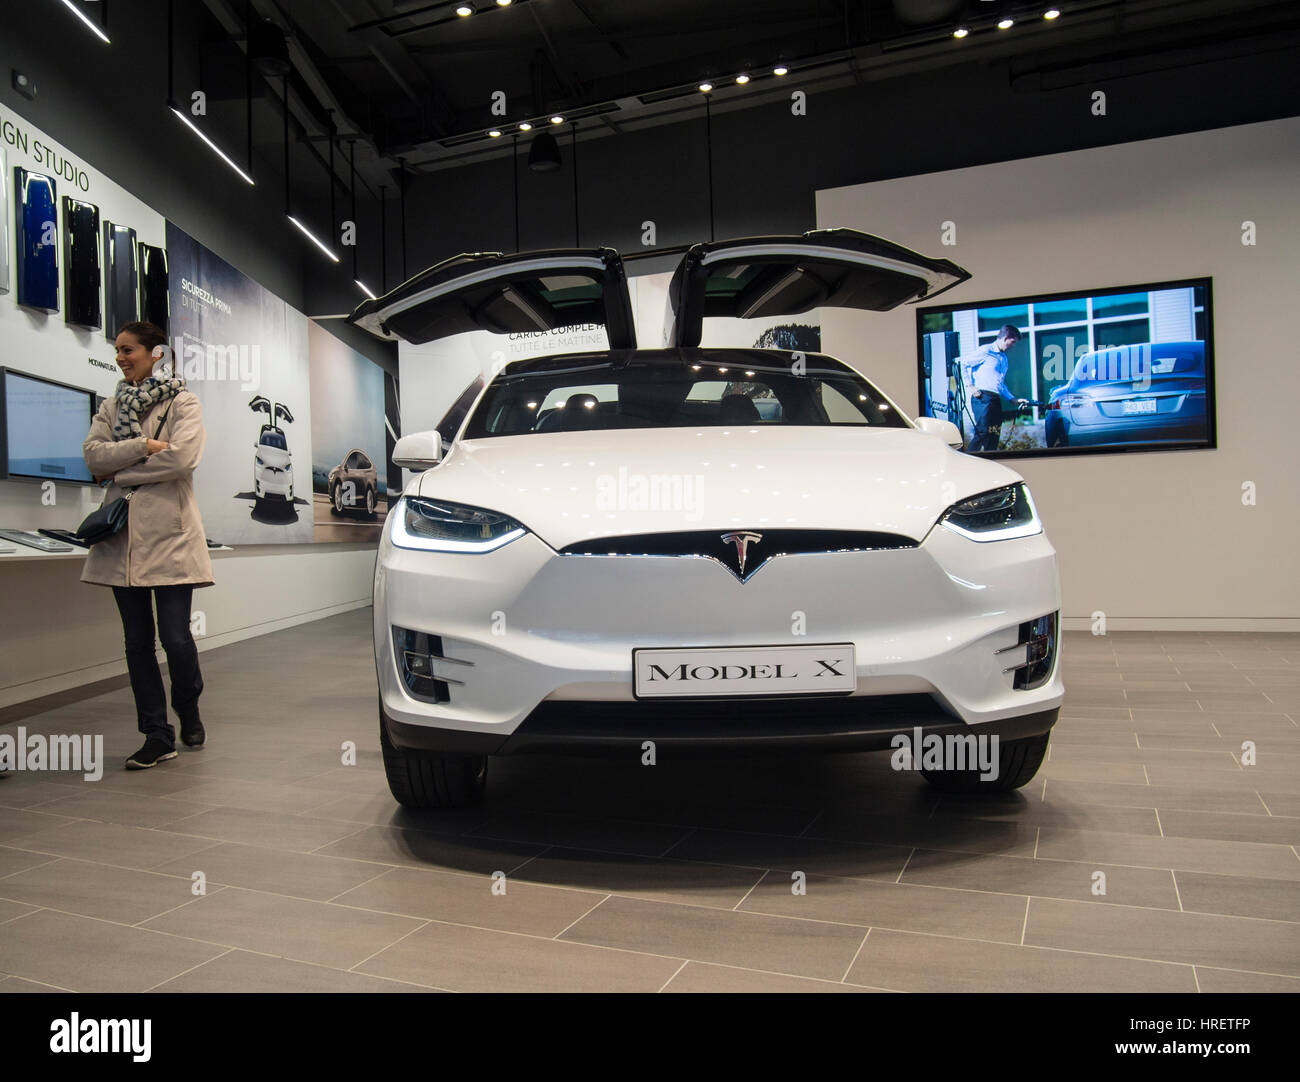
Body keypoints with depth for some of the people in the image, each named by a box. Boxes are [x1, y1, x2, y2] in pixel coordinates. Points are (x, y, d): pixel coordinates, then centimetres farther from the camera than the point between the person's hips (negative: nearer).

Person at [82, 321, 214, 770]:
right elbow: (92, 453, 2)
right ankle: (158, 736, 13)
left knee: (176, 638, -6)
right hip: (123, 535, 5)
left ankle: (189, 714, 21)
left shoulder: (183, 403, 4)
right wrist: (142, 446, -11)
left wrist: (118, 471, -6)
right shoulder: (112, 406, 18)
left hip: (168, 534, -5)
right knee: (137, 642, 5)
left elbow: (181, 457, -13)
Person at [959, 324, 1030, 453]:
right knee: (983, 432, -18)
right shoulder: (986, 351, -1)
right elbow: (964, 363, -6)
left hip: (996, 399, 9)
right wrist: (970, 386, -12)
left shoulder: (1004, 358, 26)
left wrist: (1014, 401, 25)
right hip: (982, 397, -9)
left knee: (994, 437, 3)